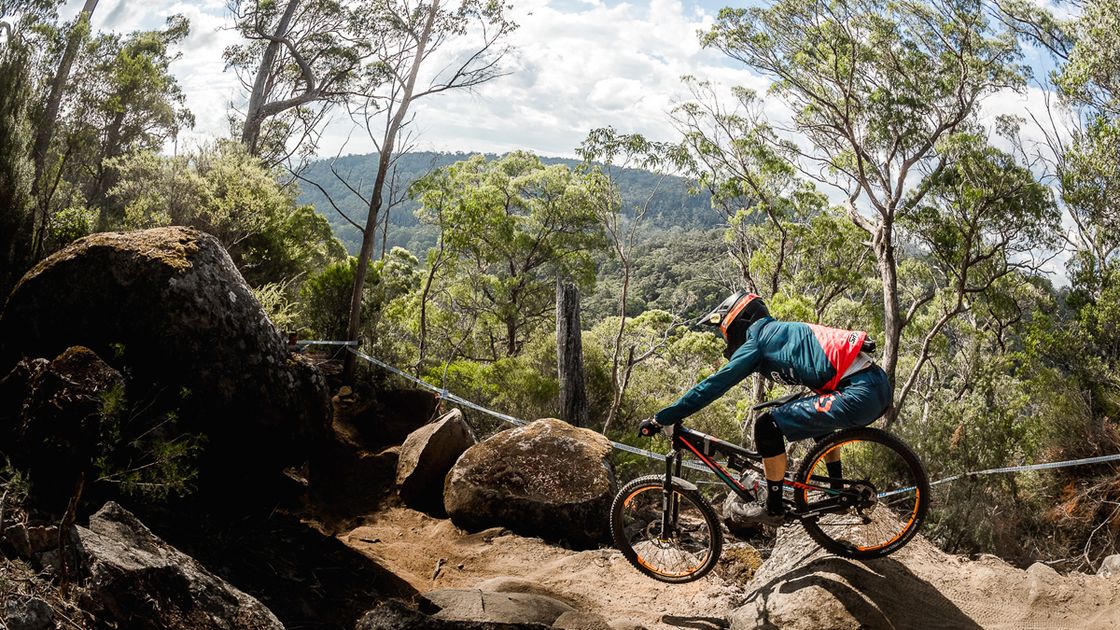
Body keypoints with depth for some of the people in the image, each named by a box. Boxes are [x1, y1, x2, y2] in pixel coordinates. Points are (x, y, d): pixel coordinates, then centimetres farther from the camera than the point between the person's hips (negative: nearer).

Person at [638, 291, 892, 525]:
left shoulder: (757, 341, 0)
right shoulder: (779, 332, 25)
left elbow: (714, 385, -1)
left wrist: (661, 419, 3)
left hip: (859, 395, -10)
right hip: (880, 387, 10)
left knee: (768, 426, -6)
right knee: (817, 415, 36)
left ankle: (774, 509, 7)